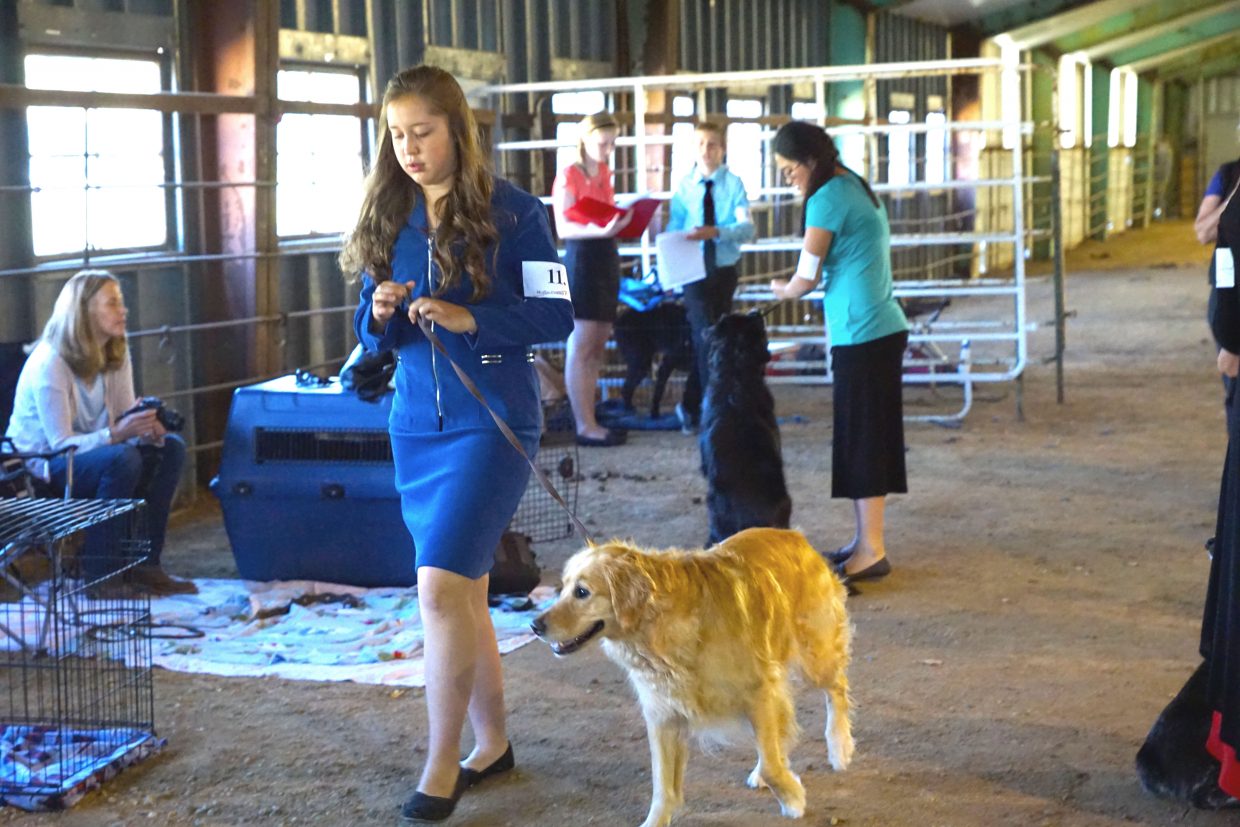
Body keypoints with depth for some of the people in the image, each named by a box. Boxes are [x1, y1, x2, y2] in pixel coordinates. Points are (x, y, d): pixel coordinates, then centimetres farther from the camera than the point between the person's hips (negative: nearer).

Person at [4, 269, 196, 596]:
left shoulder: (116, 354, 1)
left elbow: (125, 420, 2)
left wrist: (147, 427, -23)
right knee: (123, 458, -34)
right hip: (39, 468, -8)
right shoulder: (49, 363, -22)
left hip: (90, 452, 8)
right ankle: (99, 574, -24)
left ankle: (145, 564, -9)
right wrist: (116, 434, -40)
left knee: (171, 448, -12)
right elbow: (61, 444, -25)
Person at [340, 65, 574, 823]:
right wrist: (380, 315, -12)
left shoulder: (512, 212, -8)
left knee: (442, 585, -14)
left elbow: (556, 315, -10)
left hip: (492, 420, -6)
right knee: (464, 590, 13)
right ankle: (492, 740, 28)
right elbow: (370, 332, 11)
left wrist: (468, 319, -22)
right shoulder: (388, 217, 7)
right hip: (416, 421, 6)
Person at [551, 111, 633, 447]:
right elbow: (563, 228, -16)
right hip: (581, 259, -8)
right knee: (581, 348, -7)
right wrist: (602, 230, -30)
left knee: (597, 347, 9)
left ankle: (589, 419, 13)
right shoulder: (569, 176, -8)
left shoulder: (604, 173, 15)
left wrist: (622, 223, 3)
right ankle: (585, 427, -6)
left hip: (606, 258, 8)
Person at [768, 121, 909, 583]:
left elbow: (806, 279, -9)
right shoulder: (855, 187, 15)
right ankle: (865, 540, 20)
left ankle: (871, 552, -1)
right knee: (869, 438, 13)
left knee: (861, 439, -5)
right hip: (882, 327, 10)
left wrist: (781, 289, 11)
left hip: (861, 333, -10)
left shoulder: (827, 199, -13)